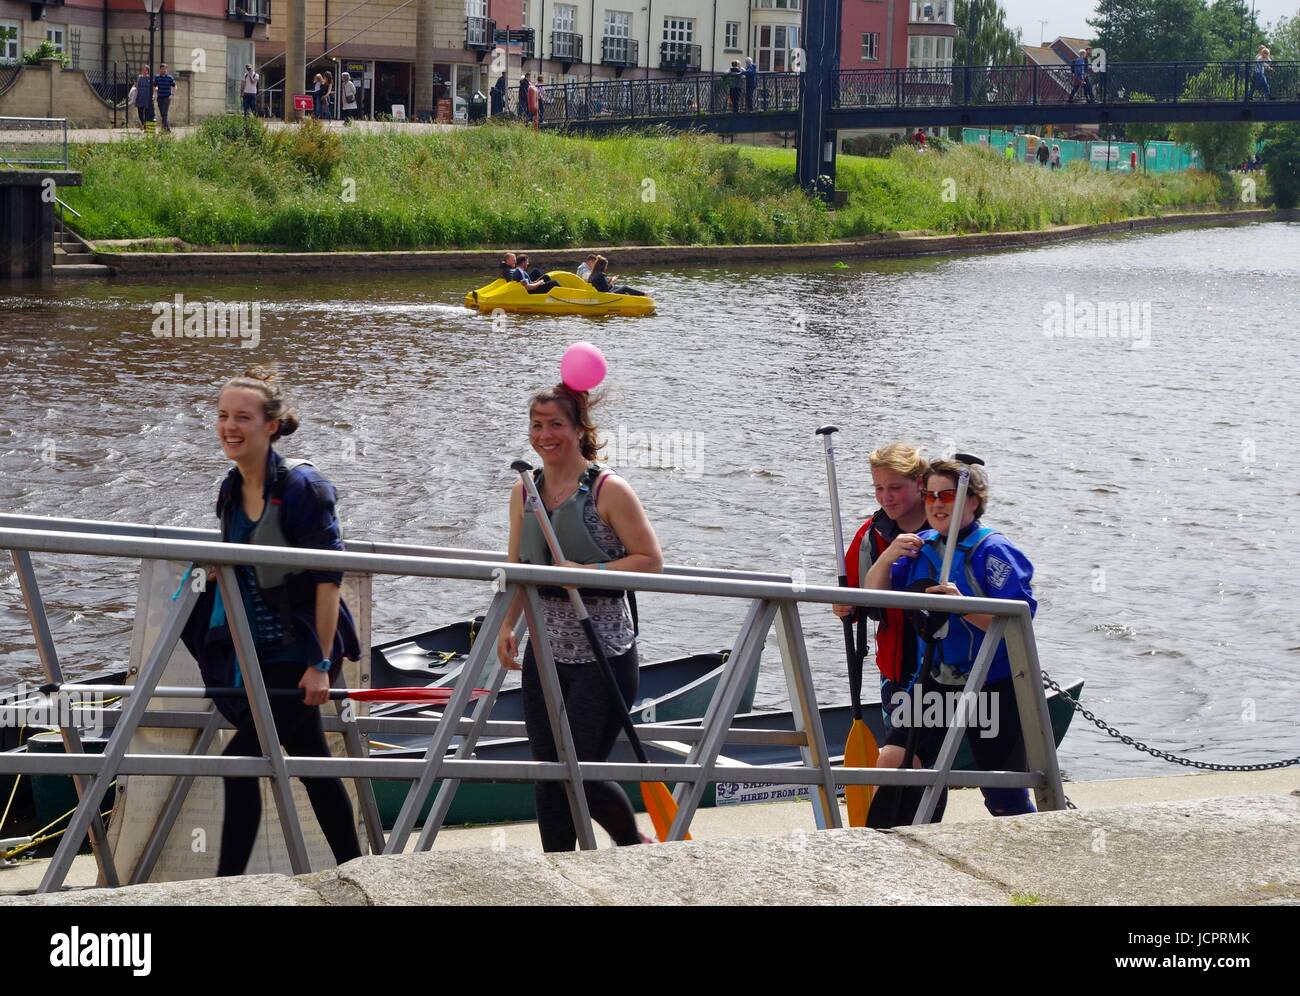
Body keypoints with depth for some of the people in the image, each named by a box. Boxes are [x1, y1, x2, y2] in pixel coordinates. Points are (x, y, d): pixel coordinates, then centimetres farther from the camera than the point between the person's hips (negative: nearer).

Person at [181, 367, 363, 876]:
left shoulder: (302, 486, -15)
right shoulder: (231, 491, 7)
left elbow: (328, 576, -17)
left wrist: (321, 664, -19)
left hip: (301, 652, -8)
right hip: (260, 653, 8)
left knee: (241, 759, -15)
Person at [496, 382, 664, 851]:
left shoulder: (609, 490, -9)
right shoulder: (524, 491, 7)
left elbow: (651, 561, -9)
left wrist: (588, 572, -20)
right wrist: (506, 627, 3)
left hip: (603, 655, -5)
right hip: (546, 651, 5)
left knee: (583, 772, -3)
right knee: (550, 777, 5)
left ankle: (635, 846, 25)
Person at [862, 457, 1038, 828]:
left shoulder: (994, 551, -13)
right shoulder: (921, 546, 6)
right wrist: (888, 557, -12)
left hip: (993, 688, -5)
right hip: (934, 682, 5)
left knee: (1004, 800, 4)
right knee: (893, 759, -14)